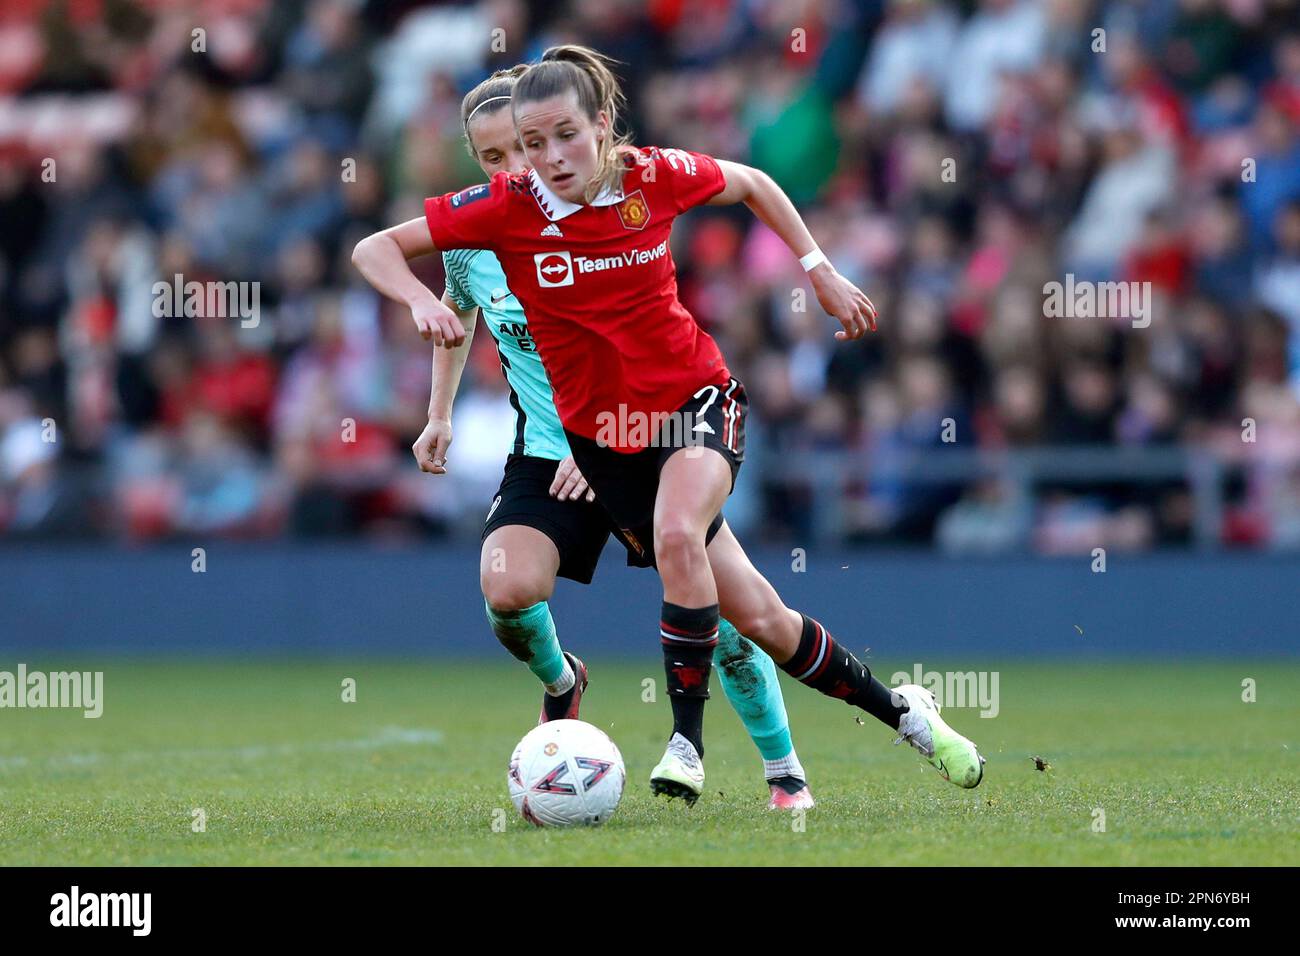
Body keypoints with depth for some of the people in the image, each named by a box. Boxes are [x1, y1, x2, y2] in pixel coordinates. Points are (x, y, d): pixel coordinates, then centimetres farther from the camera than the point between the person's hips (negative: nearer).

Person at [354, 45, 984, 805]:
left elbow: (752, 184, 10)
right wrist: (421, 301, -30)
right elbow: (374, 249, -11)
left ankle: (688, 740, -23)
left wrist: (821, 271, 7)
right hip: (604, 436, 1)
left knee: (677, 534, -34)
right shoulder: (507, 207, -14)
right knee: (758, 616, 2)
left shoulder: (656, 176, -10)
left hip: (696, 400, -1)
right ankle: (897, 708, 24)